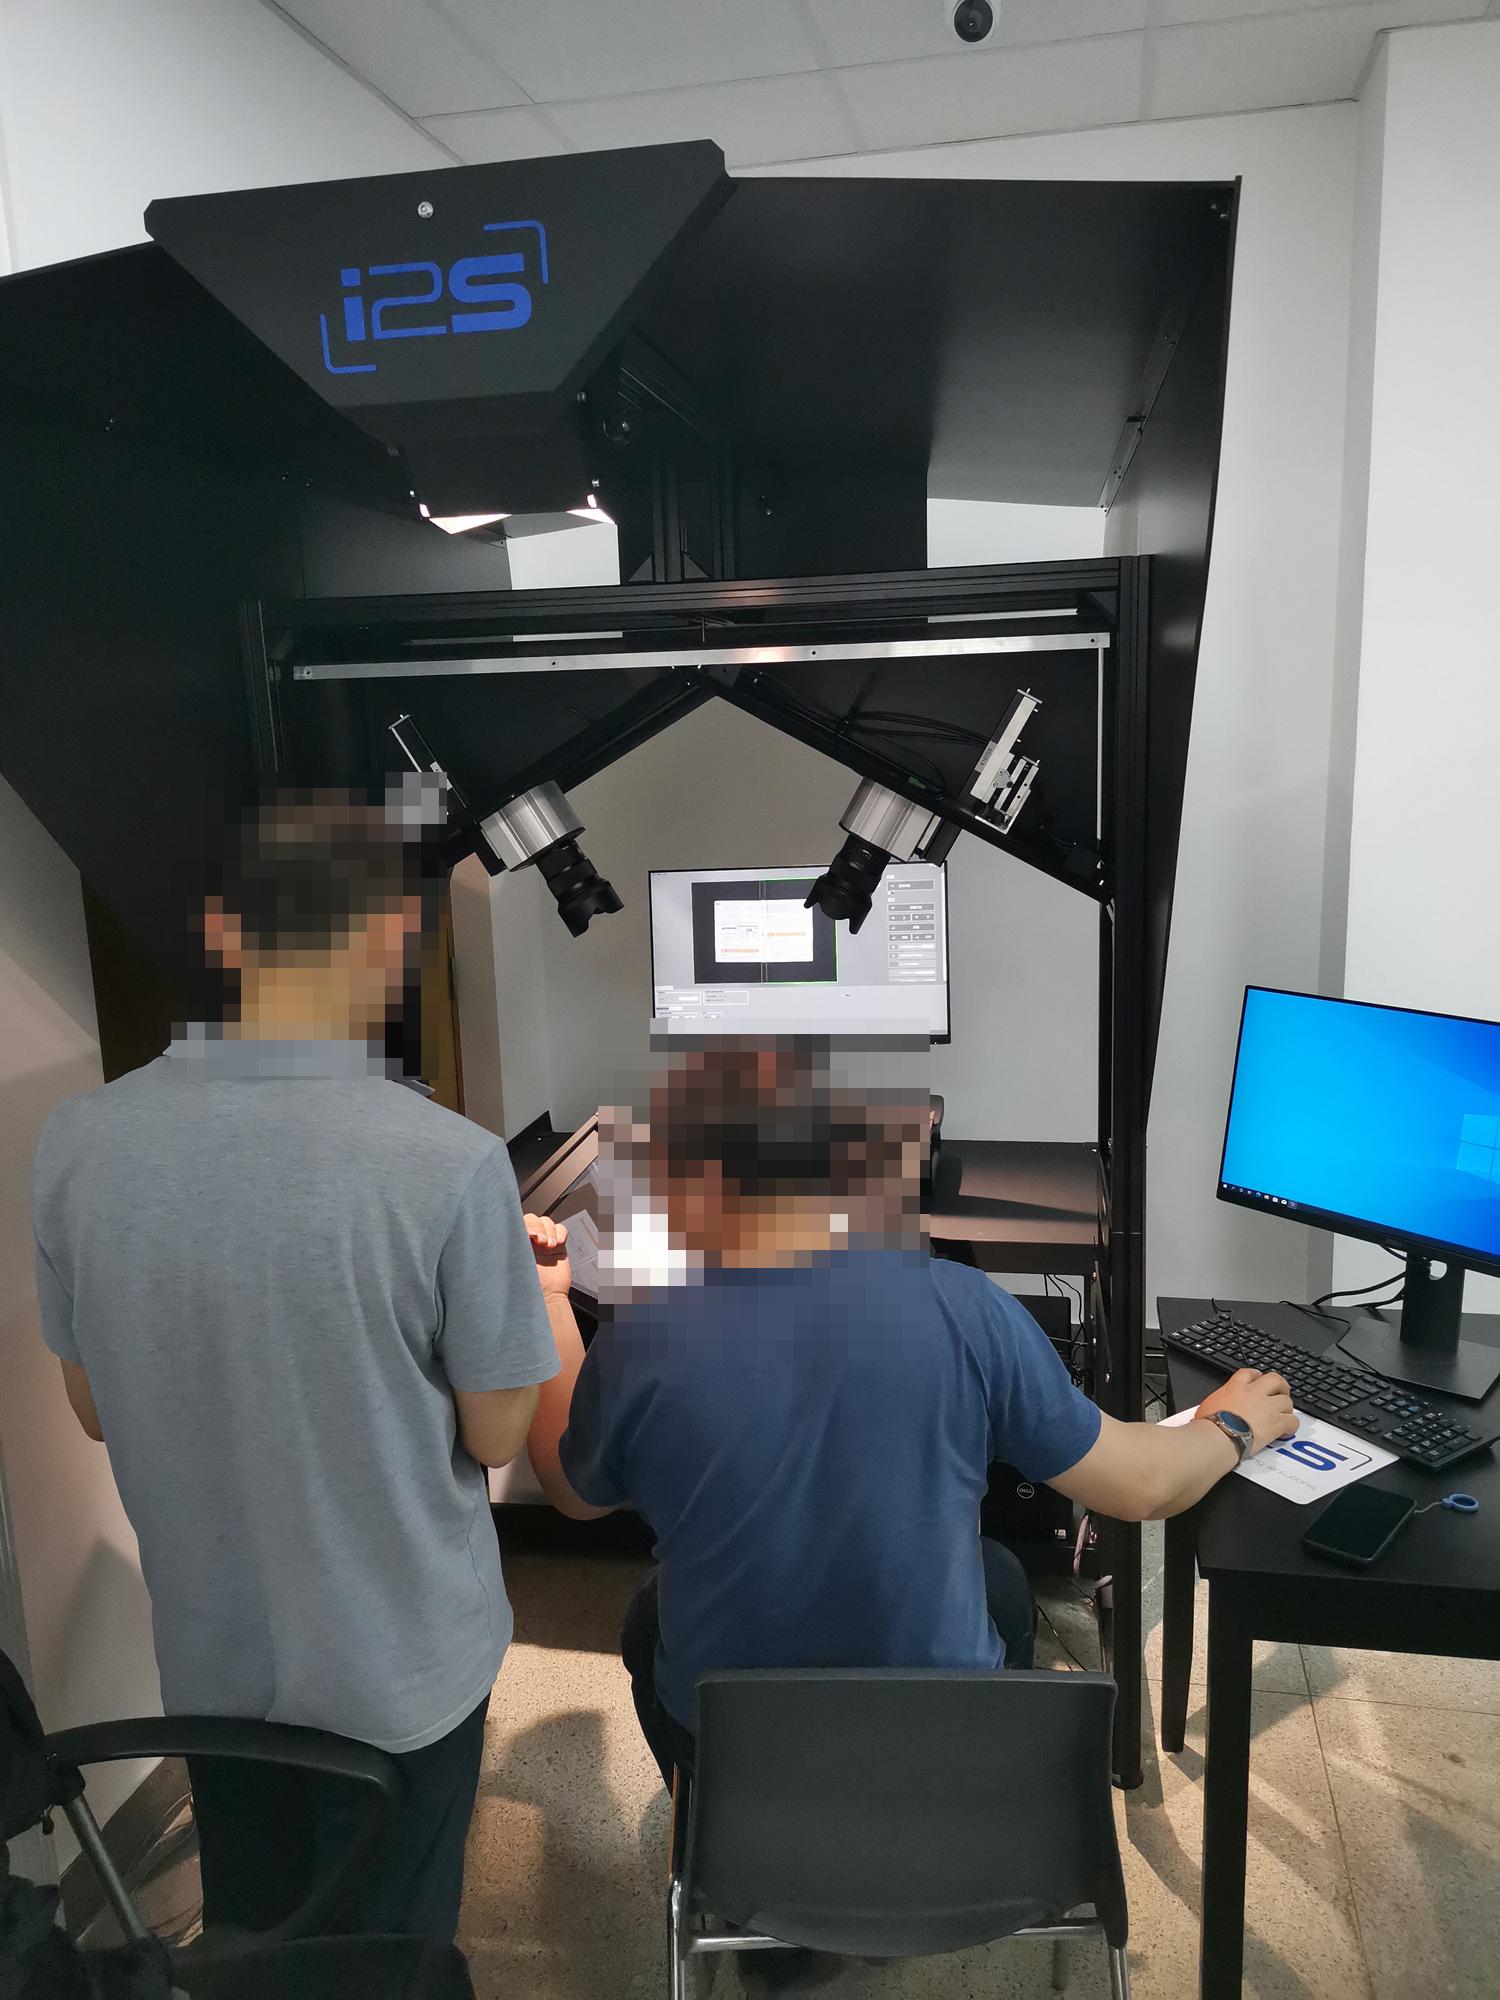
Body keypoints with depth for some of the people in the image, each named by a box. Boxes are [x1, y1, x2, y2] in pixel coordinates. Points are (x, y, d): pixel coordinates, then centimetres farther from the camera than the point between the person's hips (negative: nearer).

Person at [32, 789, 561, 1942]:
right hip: (403, 1662, -3)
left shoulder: (78, 1142, -15)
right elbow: (496, 1436, -15)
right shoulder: (452, 1165, -29)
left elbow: (96, 1410, -1)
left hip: (209, 1654, 4)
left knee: (245, 1937, 29)